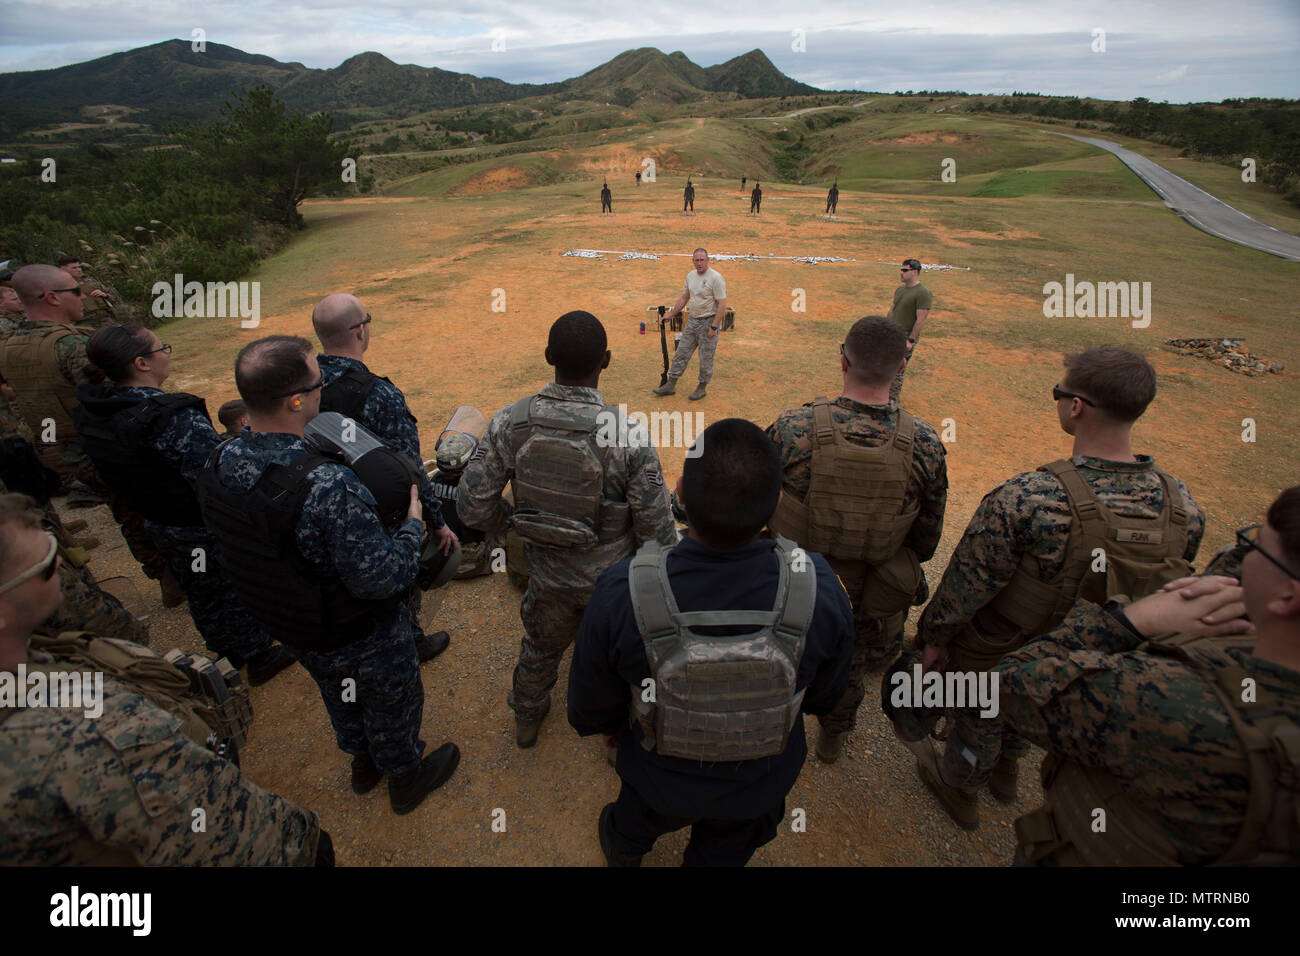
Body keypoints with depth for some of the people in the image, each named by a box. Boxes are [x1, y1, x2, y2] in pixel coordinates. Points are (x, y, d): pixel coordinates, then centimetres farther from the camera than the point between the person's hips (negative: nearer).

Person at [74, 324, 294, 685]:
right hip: (207, 532, -8)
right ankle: (259, 657, 33)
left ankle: (229, 654, 46)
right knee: (238, 592, 14)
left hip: (157, 526, 8)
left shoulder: (91, 412, -7)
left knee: (199, 594, 25)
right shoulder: (179, 420, -34)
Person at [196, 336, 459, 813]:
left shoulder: (218, 466, -15)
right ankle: (405, 777, 50)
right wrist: (413, 523, -18)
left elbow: (236, 544, 1)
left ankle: (363, 763, 61)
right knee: (391, 704, 23)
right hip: (363, 638, -7)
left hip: (287, 626, 7)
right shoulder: (327, 486, -41)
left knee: (340, 698, 34)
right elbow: (381, 577, -34)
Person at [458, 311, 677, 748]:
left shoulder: (510, 422, -19)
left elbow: (472, 507, -12)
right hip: (612, 580, -3)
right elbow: (657, 528, -20)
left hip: (547, 576, 3)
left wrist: (509, 523, 9)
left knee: (540, 647, 31)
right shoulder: (628, 436, -28)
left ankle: (527, 719, 58)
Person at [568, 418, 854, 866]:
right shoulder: (820, 590, -34)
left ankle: (621, 849, 70)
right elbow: (824, 696, -12)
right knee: (724, 851, 35)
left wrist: (612, 727, 6)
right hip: (760, 784, 1)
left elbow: (589, 709, -18)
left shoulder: (620, 594, -38)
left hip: (663, 775, 0)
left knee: (638, 820, 37)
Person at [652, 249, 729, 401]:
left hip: (708, 322, -7)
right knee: (681, 352, 9)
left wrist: (714, 327, -22)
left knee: (705, 357, 2)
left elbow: (722, 304, -19)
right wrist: (671, 315, 19)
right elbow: (684, 298, 20)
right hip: (692, 320, 8)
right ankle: (671, 384, 16)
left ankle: (702, 387, 17)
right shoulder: (690, 276, 8)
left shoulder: (715, 278, -16)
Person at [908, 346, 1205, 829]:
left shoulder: (1026, 499, -38)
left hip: (1000, 654, -5)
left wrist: (933, 635, -9)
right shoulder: (1183, 508, -19)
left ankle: (960, 791, 53)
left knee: (978, 721, 25)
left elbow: (967, 585, -27)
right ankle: (1006, 771, 63)